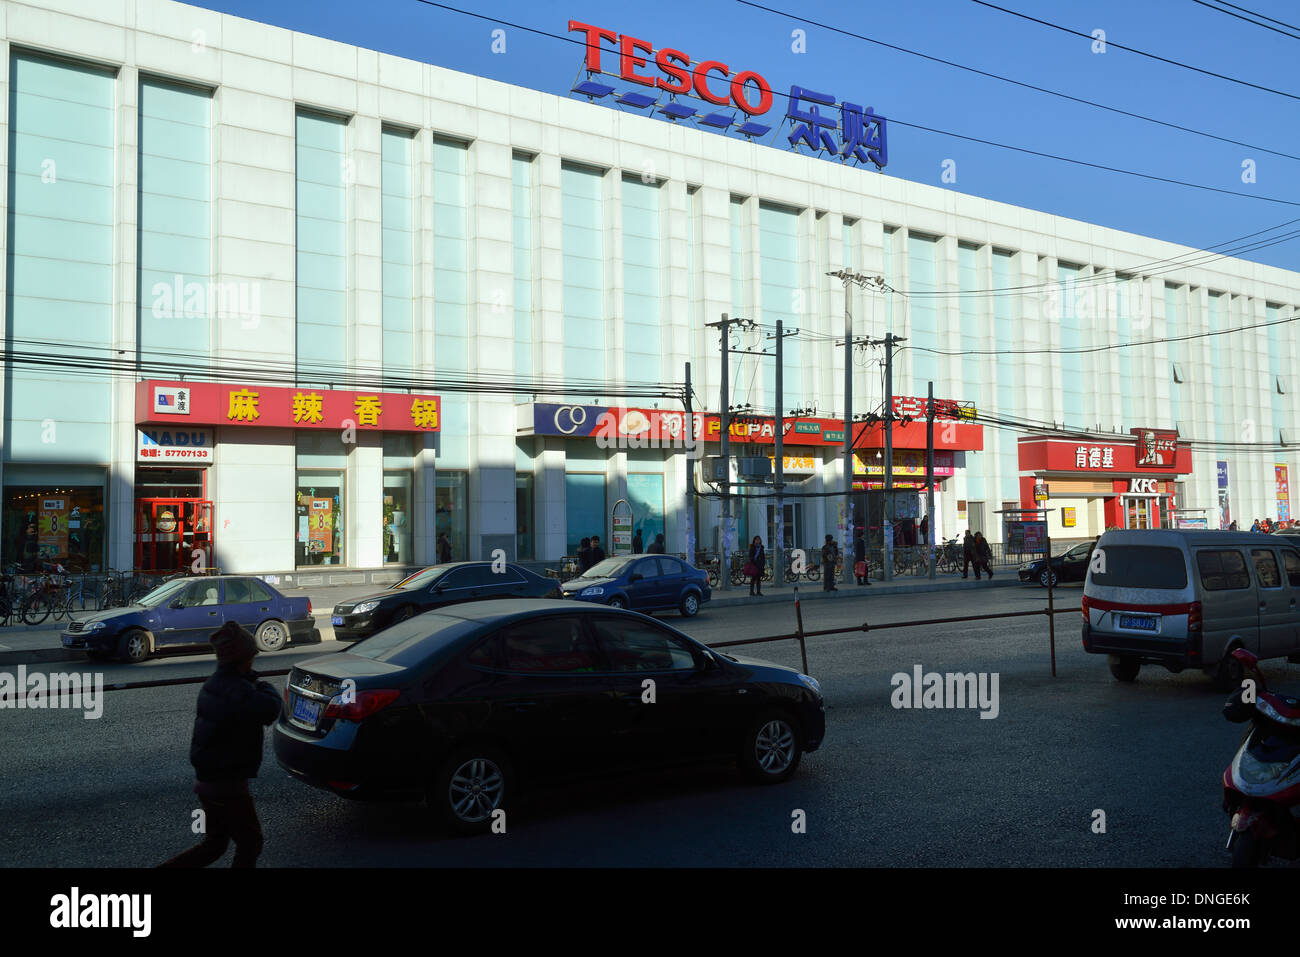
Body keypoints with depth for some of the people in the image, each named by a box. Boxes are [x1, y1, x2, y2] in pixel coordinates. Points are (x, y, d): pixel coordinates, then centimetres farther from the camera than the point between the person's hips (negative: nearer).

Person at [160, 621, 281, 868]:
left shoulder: (215, 683, 7)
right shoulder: (236, 689, -24)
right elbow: (269, 709, -32)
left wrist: (252, 682, -2)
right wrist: (266, 688, -12)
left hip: (207, 780, 9)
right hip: (227, 785, -9)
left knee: (214, 843, 22)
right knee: (250, 842, 8)